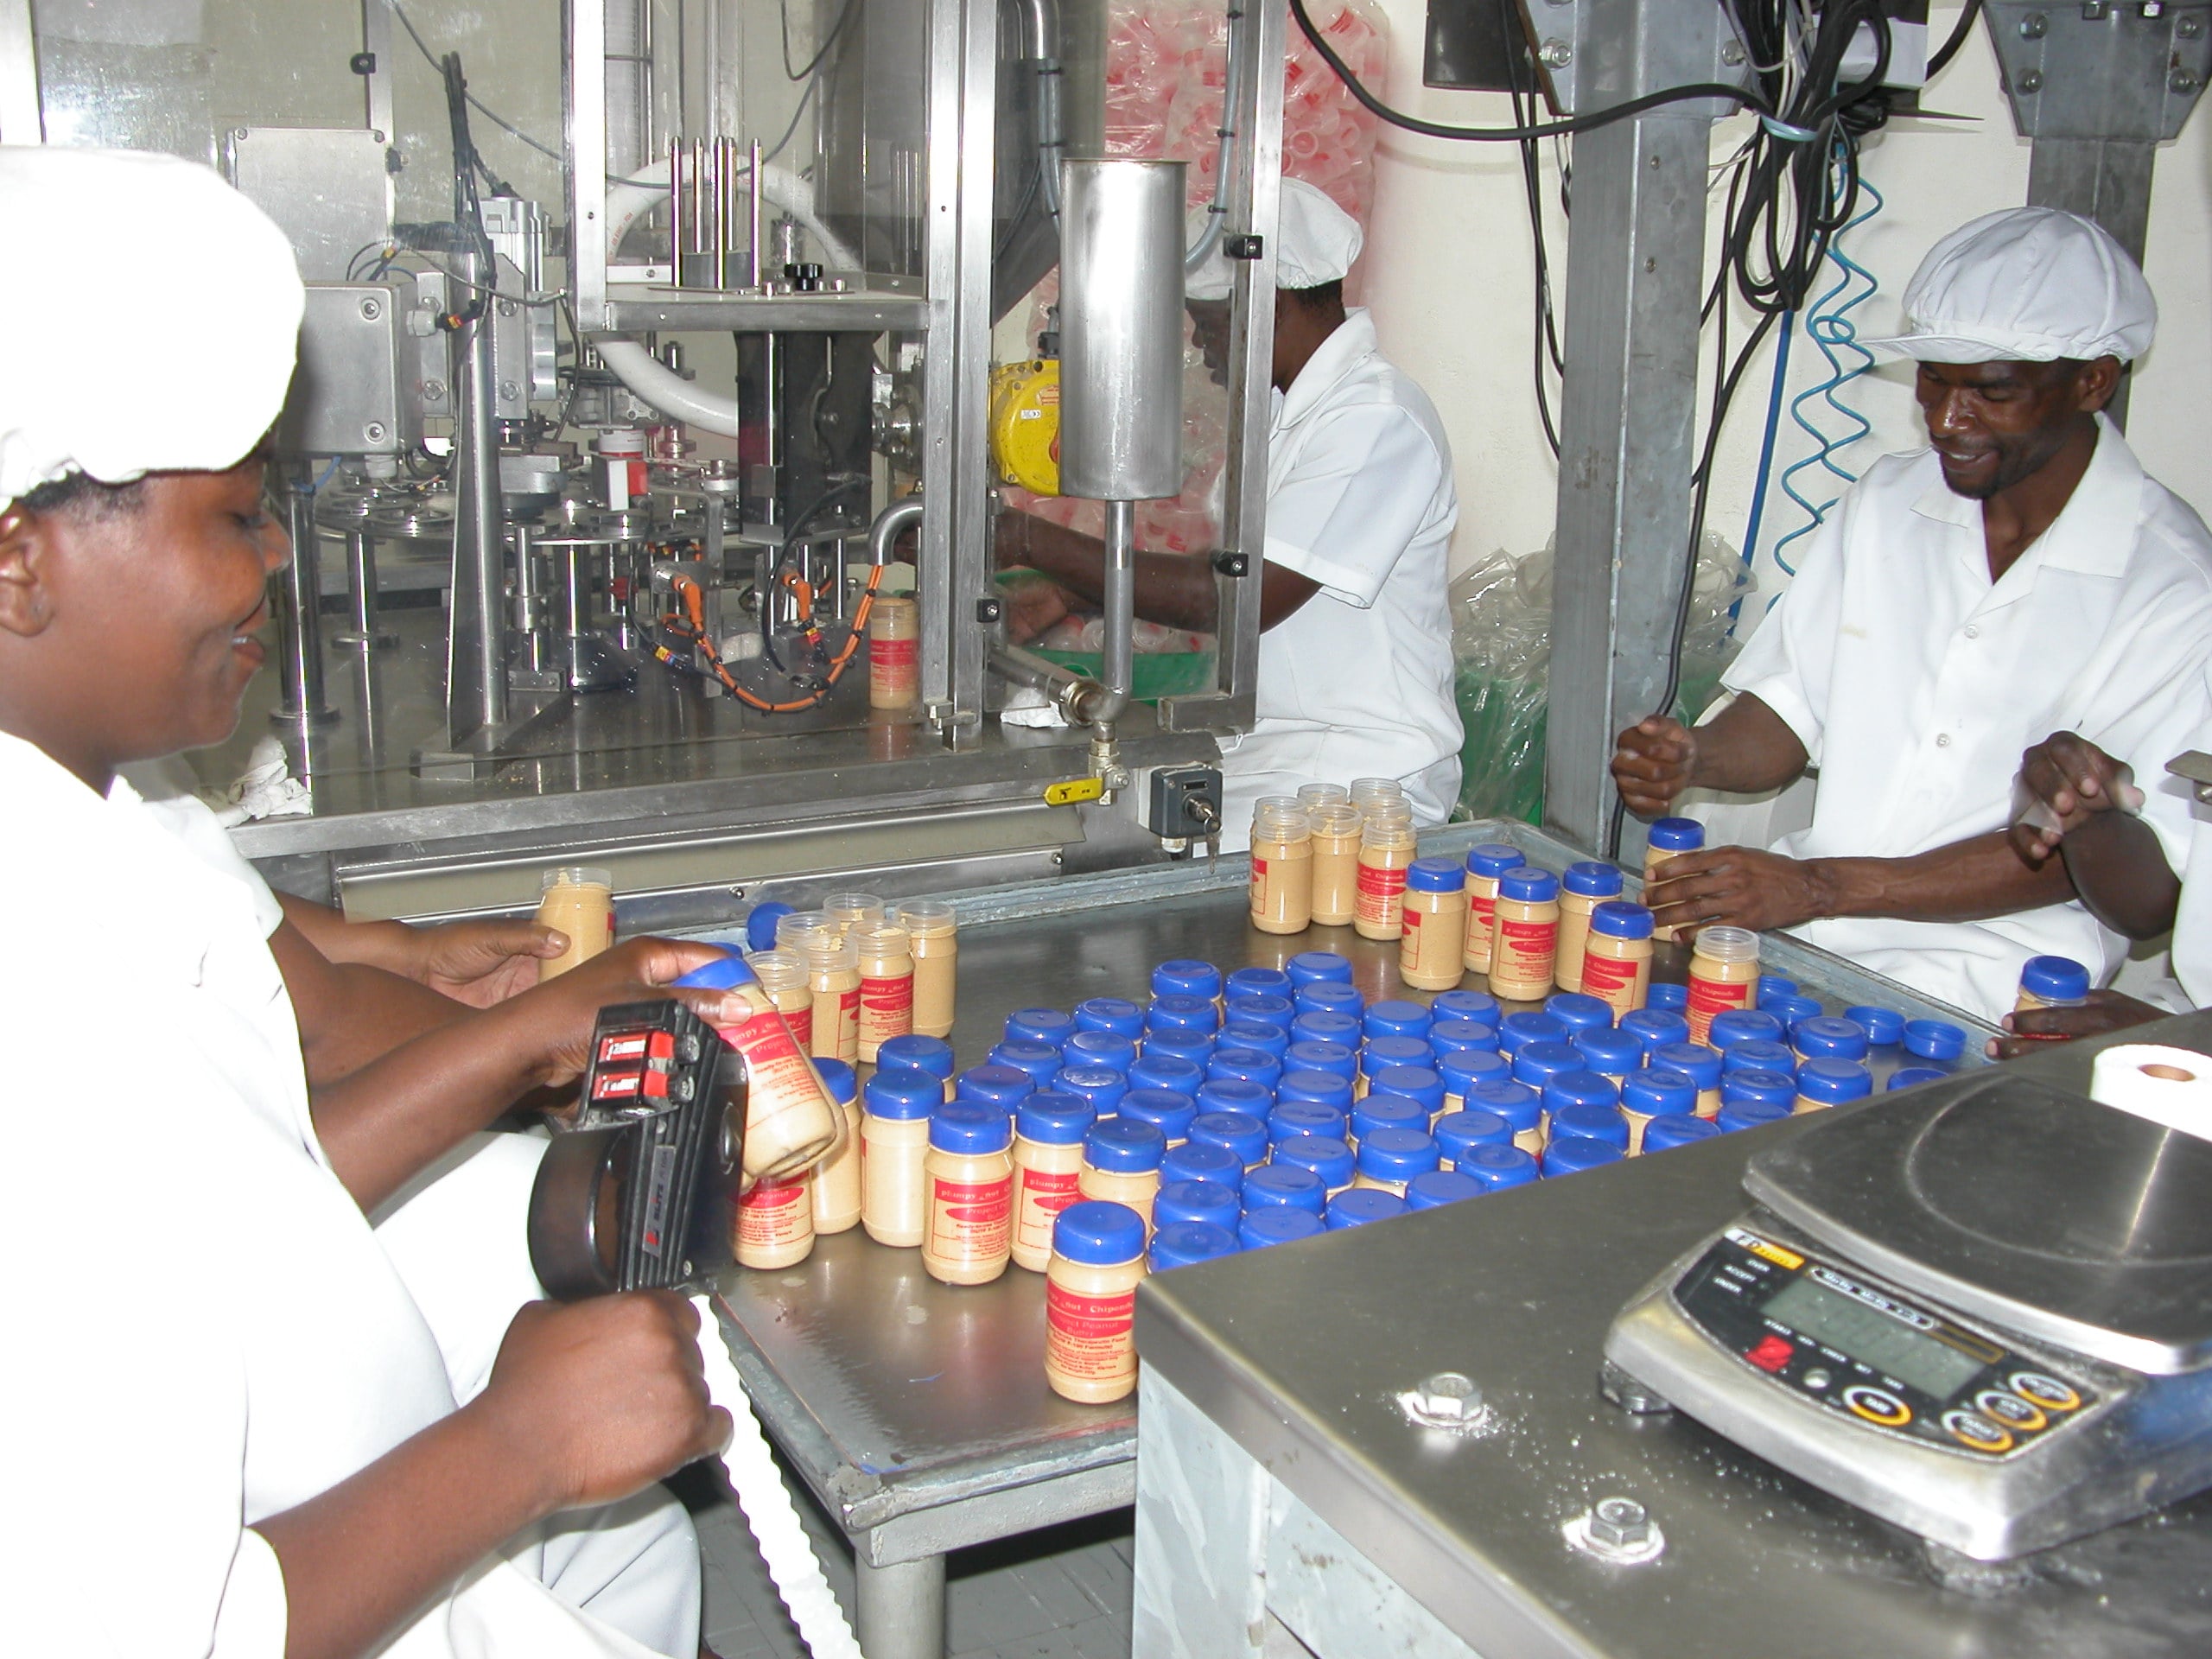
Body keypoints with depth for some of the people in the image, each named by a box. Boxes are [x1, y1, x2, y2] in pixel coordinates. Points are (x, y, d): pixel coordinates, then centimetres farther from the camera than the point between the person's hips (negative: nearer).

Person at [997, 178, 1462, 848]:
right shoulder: (1284, 404, 13)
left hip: (1359, 768, -9)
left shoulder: (1377, 419, -18)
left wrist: (1035, 543, -19)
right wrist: (1071, 590, 10)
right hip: (1254, 739, 9)